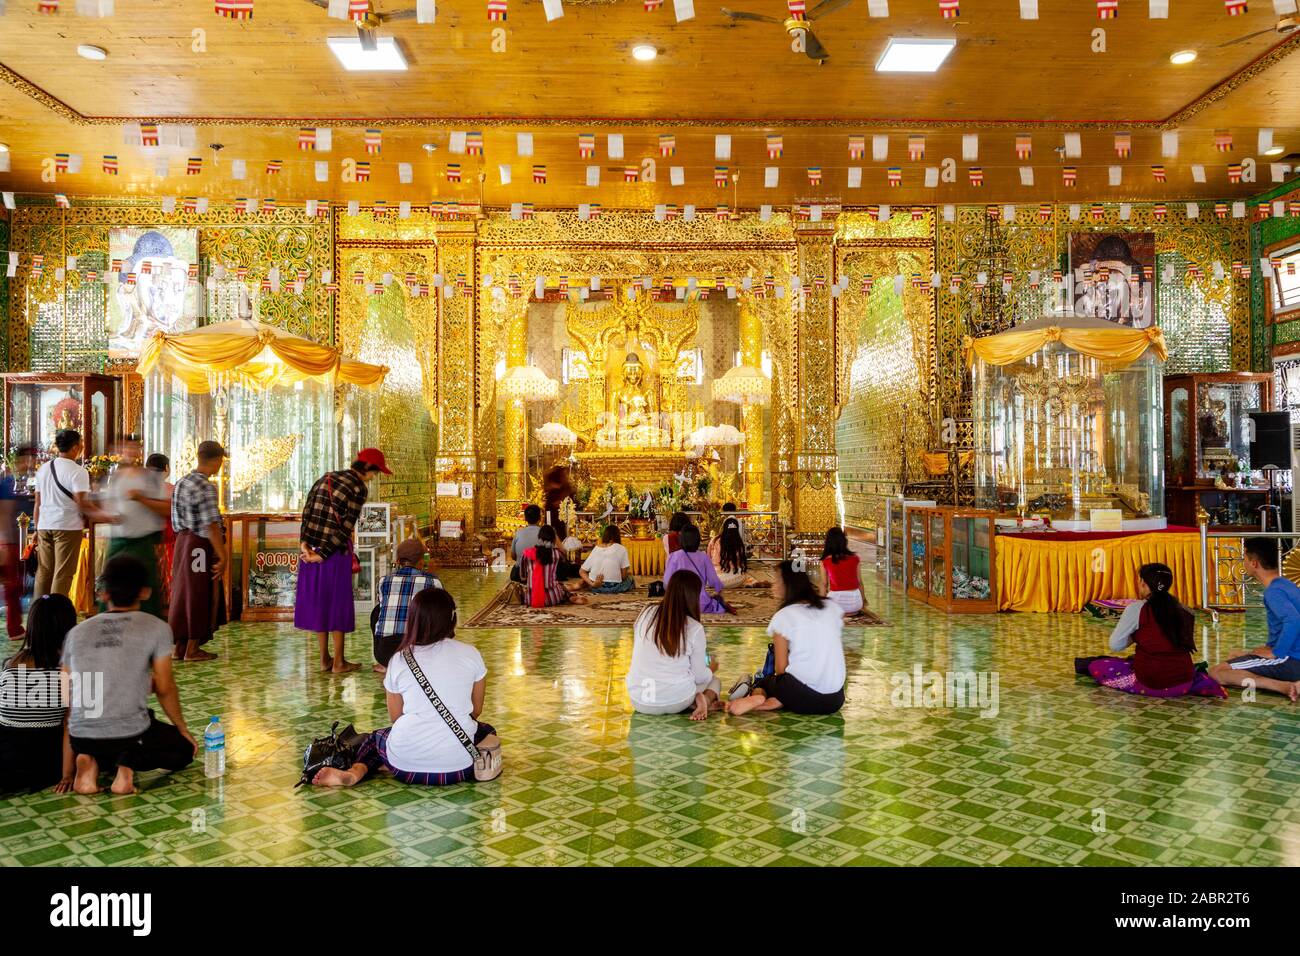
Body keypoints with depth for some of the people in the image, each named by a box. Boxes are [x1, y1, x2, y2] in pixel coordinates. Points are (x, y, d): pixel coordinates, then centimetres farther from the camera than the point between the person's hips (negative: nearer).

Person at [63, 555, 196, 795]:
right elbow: (165, 689, 1)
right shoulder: (155, 628, -4)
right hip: (131, 734, -4)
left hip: (81, 738, 4)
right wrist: (183, 729, 18)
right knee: (184, 748, 24)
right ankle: (130, 763, -6)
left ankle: (94, 763, 2)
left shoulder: (77, 632, 8)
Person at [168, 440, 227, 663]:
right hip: (201, 546, -8)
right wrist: (222, 556, -20)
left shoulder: (181, 483, 10)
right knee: (200, 596, 2)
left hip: (183, 542, 9)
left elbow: (178, 520, 15)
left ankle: (179, 646, 22)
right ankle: (192, 649, 10)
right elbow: (211, 525, -22)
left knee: (183, 593, 15)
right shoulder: (206, 487, -18)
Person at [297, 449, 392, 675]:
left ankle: (324, 659, 22)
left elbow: (307, 510, 4)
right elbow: (346, 528, -16)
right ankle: (338, 662, 13)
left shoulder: (326, 478, 11)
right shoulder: (359, 488, -10)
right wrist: (324, 554, -13)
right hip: (336, 551, -6)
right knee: (337, 604, 5)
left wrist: (304, 542, -3)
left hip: (312, 547, 6)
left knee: (317, 601, 14)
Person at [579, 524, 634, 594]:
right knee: (630, 578, 26)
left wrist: (592, 583, -6)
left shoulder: (596, 548, 9)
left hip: (594, 588, 3)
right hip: (613, 588, -3)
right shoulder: (621, 549, -2)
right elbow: (624, 575, -4)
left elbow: (582, 571, 6)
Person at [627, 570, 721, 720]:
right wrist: (710, 669, 20)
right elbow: (700, 677, -4)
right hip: (675, 701, -2)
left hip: (639, 701, 2)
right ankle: (706, 699, -6)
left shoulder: (646, 613, -3)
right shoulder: (695, 628, -12)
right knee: (713, 680, 28)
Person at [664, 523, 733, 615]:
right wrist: (719, 590, 26)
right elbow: (714, 581, 3)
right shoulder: (704, 557, -1)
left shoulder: (674, 556, -6)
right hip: (701, 605, 3)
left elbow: (667, 583, -4)